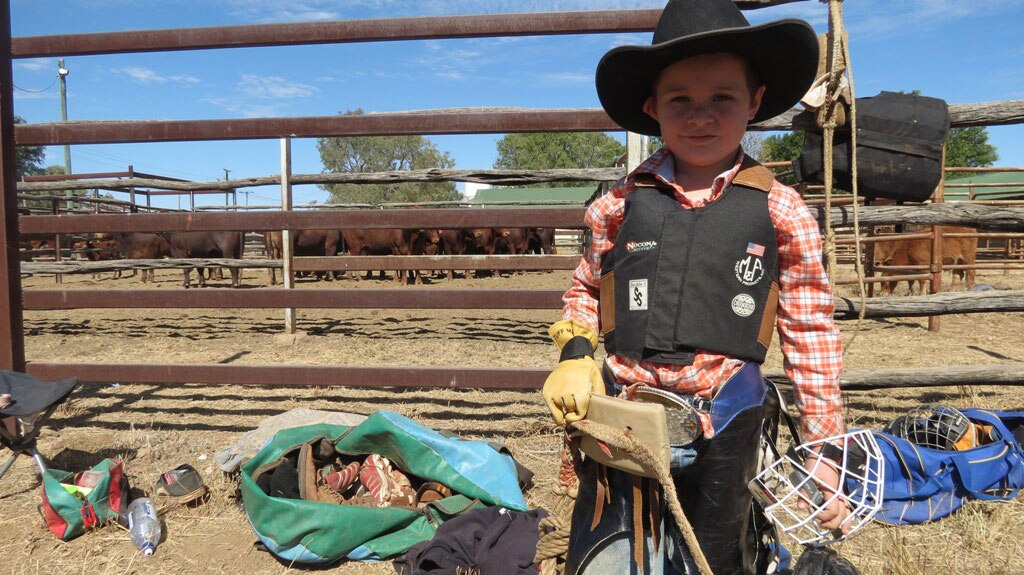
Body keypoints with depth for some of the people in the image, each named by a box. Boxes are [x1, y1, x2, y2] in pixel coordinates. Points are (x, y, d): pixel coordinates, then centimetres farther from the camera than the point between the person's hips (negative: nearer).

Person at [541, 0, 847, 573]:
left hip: (726, 424, 0)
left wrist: (824, 449, 2)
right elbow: (585, 290, 14)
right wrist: (575, 355, -3)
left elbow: (812, 334, 2)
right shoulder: (621, 205, 0)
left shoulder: (781, 212, -3)